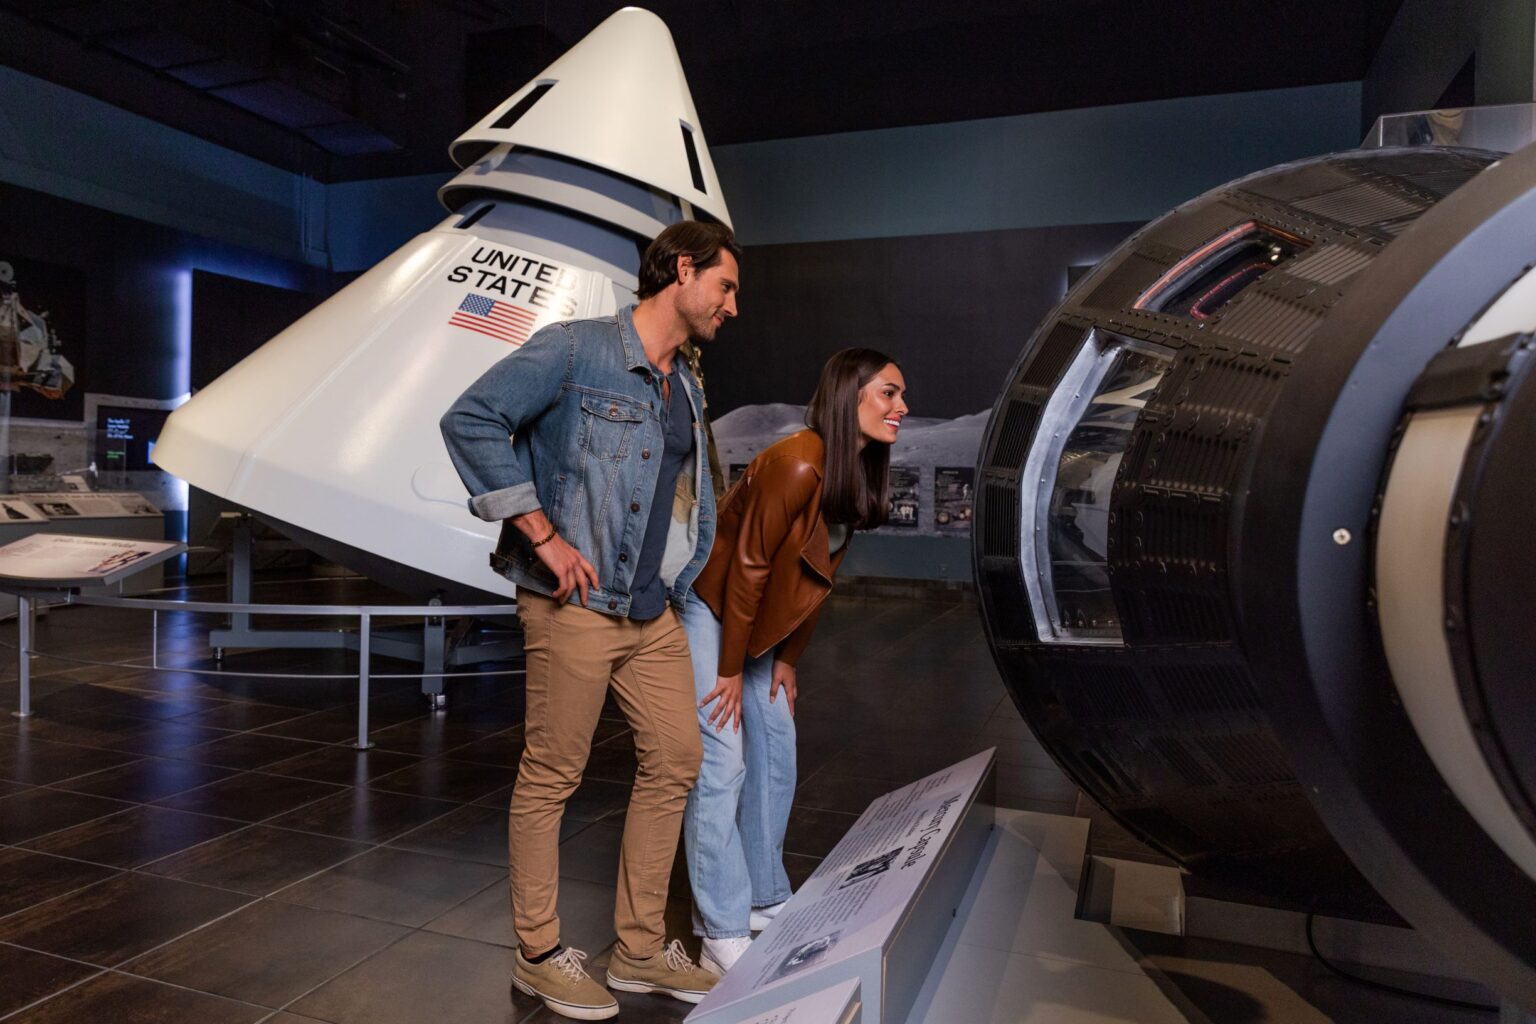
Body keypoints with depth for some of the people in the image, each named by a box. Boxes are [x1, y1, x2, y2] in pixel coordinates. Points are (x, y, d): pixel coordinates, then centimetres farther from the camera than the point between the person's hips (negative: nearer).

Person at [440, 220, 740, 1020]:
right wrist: (543, 535, -19)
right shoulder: (575, 350, -9)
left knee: (675, 763, 10)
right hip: (574, 606, -8)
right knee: (551, 777, 4)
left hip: (654, 615, 8)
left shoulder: (687, 391, 16)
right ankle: (537, 955, 23)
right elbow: (470, 421, -17)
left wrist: (677, 583, 17)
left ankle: (640, 950, 26)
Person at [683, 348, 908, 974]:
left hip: (757, 617, 9)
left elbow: (817, 575, 7)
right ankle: (724, 939, 0)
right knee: (722, 765, -9)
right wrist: (730, 671, -16)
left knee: (776, 754, 12)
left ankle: (766, 902, 28)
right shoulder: (798, 463, -27)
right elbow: (748, 567, -23)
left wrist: (786, 659, 8)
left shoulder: (858, 477, 1)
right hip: (706, 605, -9)